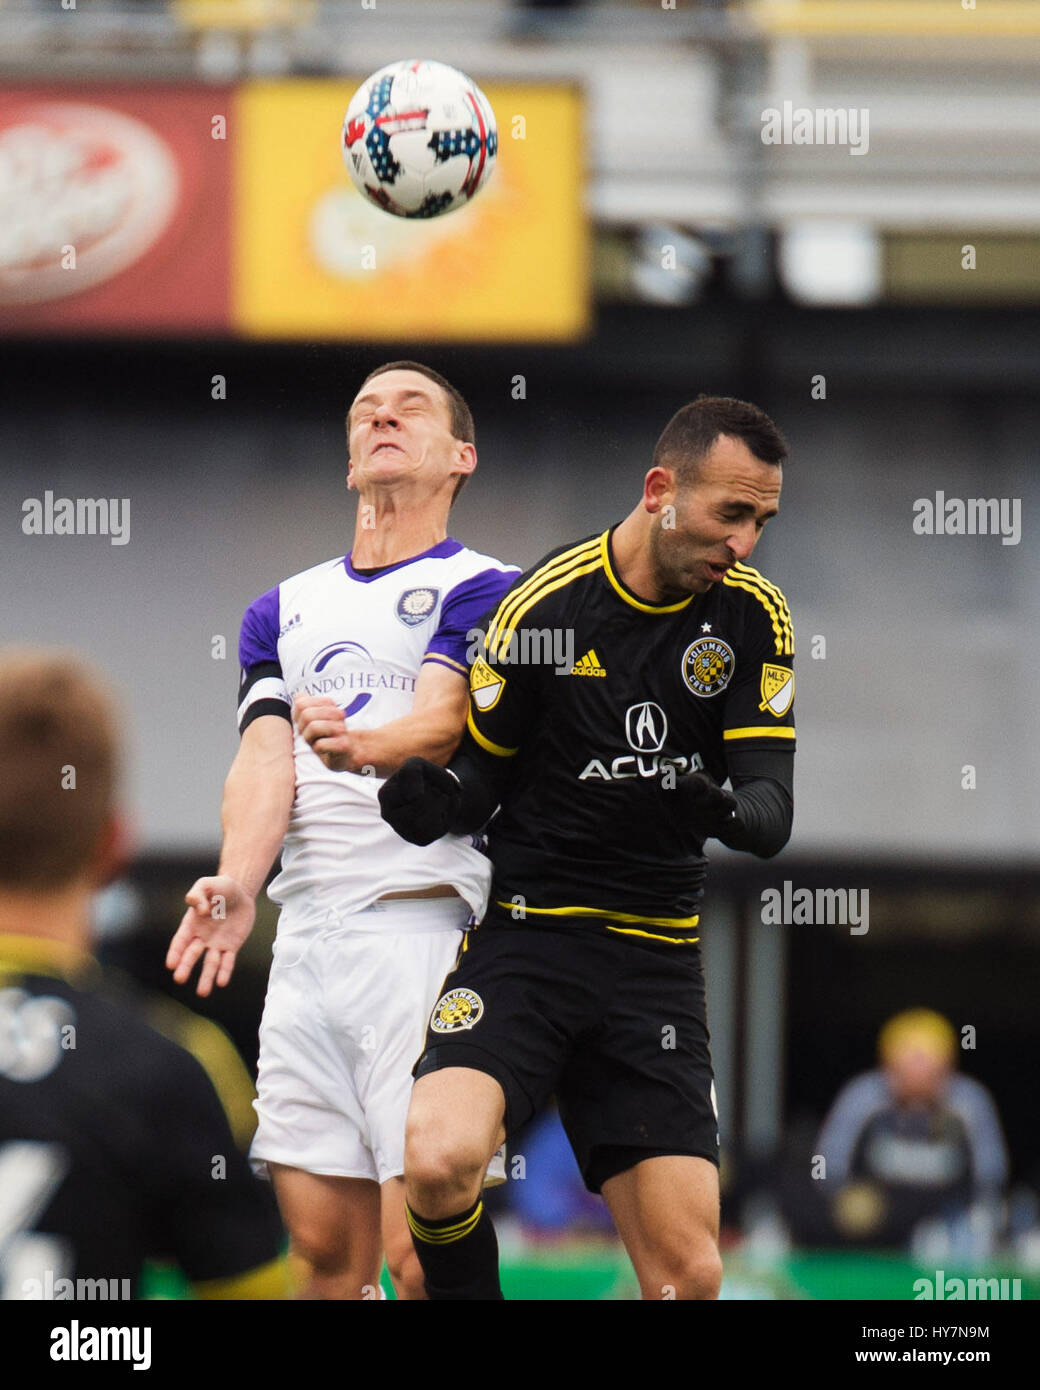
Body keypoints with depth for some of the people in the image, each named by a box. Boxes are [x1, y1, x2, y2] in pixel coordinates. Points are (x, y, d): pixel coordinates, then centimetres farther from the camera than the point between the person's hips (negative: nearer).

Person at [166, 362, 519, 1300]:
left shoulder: (481, 588, 4)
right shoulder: (285, 609, 21)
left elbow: (444, 718, -13)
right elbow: (265, 758, 7)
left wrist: (364, 744, -37)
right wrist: (238, 886, -13)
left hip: (422, 929, -6)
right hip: (306, 937, 6)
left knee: (418, 1255, -13)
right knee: (327, 1251, 4)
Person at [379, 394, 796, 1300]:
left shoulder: (752, 614, 3)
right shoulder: (543, 606, -7)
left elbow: (772, 806, -2)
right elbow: (483, 768, 3)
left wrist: (721, 809, -26)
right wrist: (437, 801, -21)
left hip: (658, 965, 3)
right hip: (526, 933, -3)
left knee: (689, 1275, -4)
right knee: (439, 1157, -30)